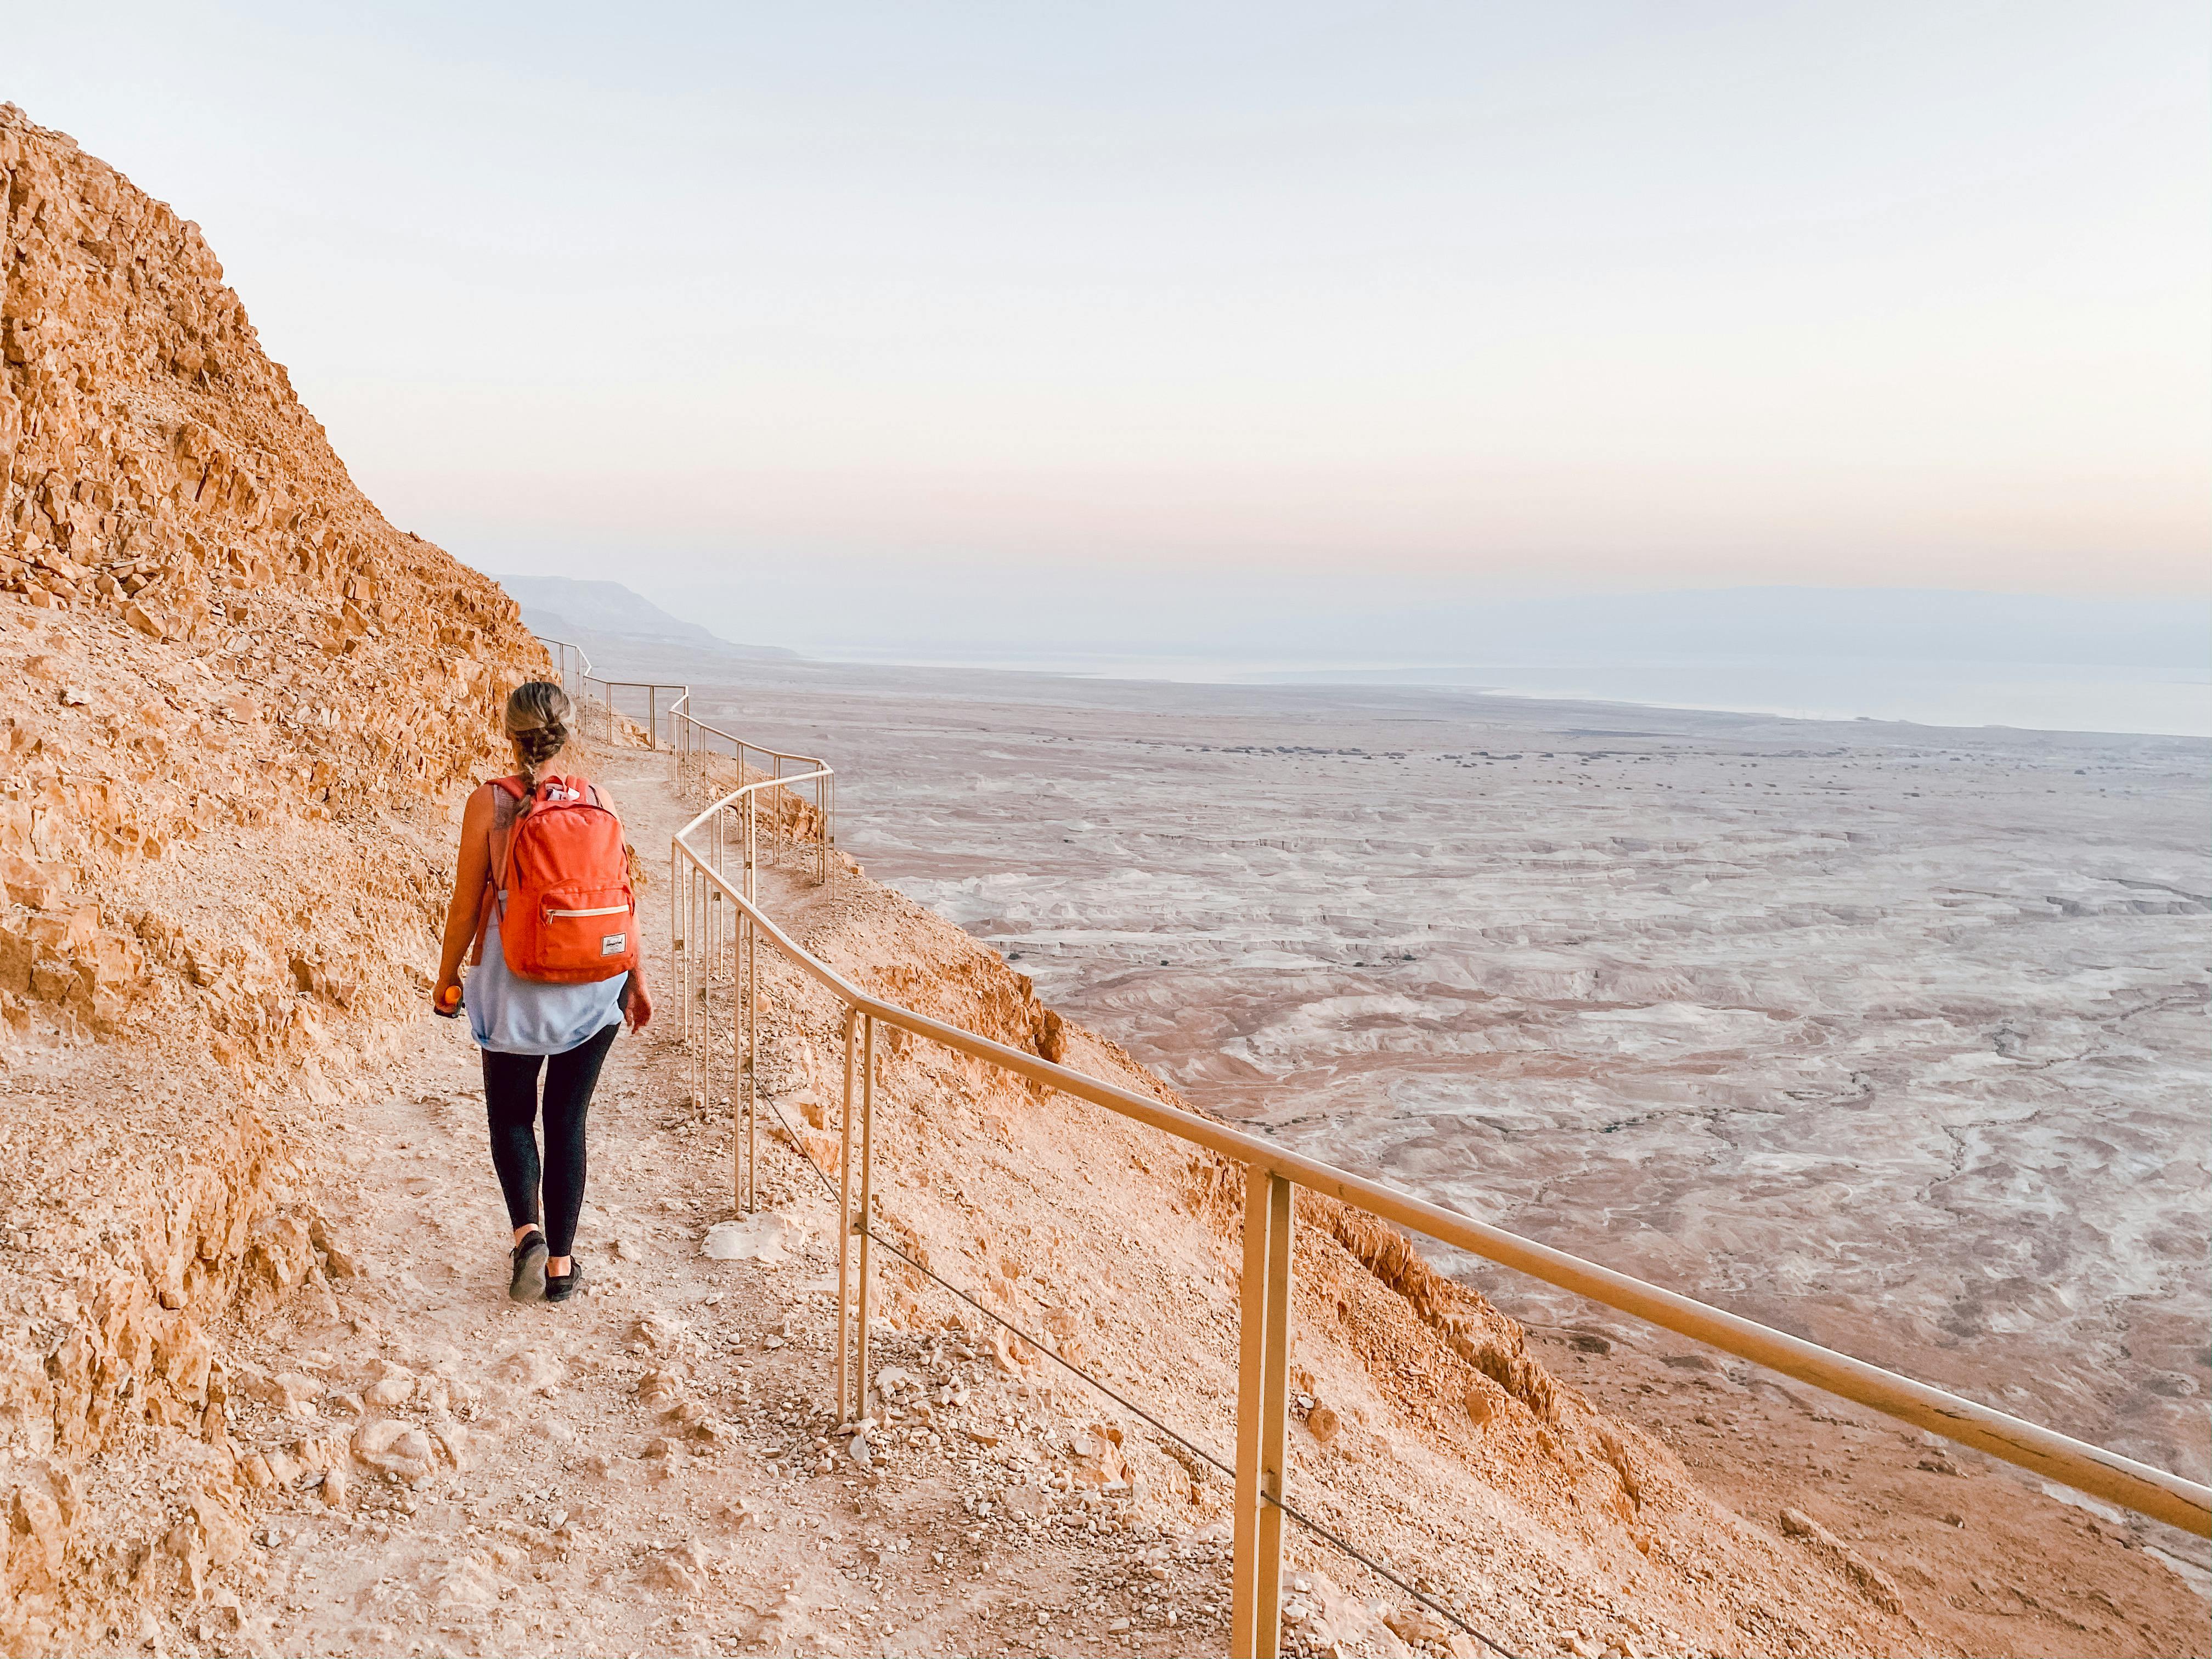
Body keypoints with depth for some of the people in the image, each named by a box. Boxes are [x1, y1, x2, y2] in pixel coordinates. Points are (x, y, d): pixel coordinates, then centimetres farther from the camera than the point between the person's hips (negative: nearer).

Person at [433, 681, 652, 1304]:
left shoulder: (488, 804, -9)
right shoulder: (598, 800, -4)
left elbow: (466, 904, -4)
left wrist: (447, 976, 11)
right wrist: (636, 979, 11)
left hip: (513, 983, -1)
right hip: (590, 985, 2)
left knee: (511, 1115, 17)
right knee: (567, 1120, 12)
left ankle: (528, 1230, -3)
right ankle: (561, 1263, 16)